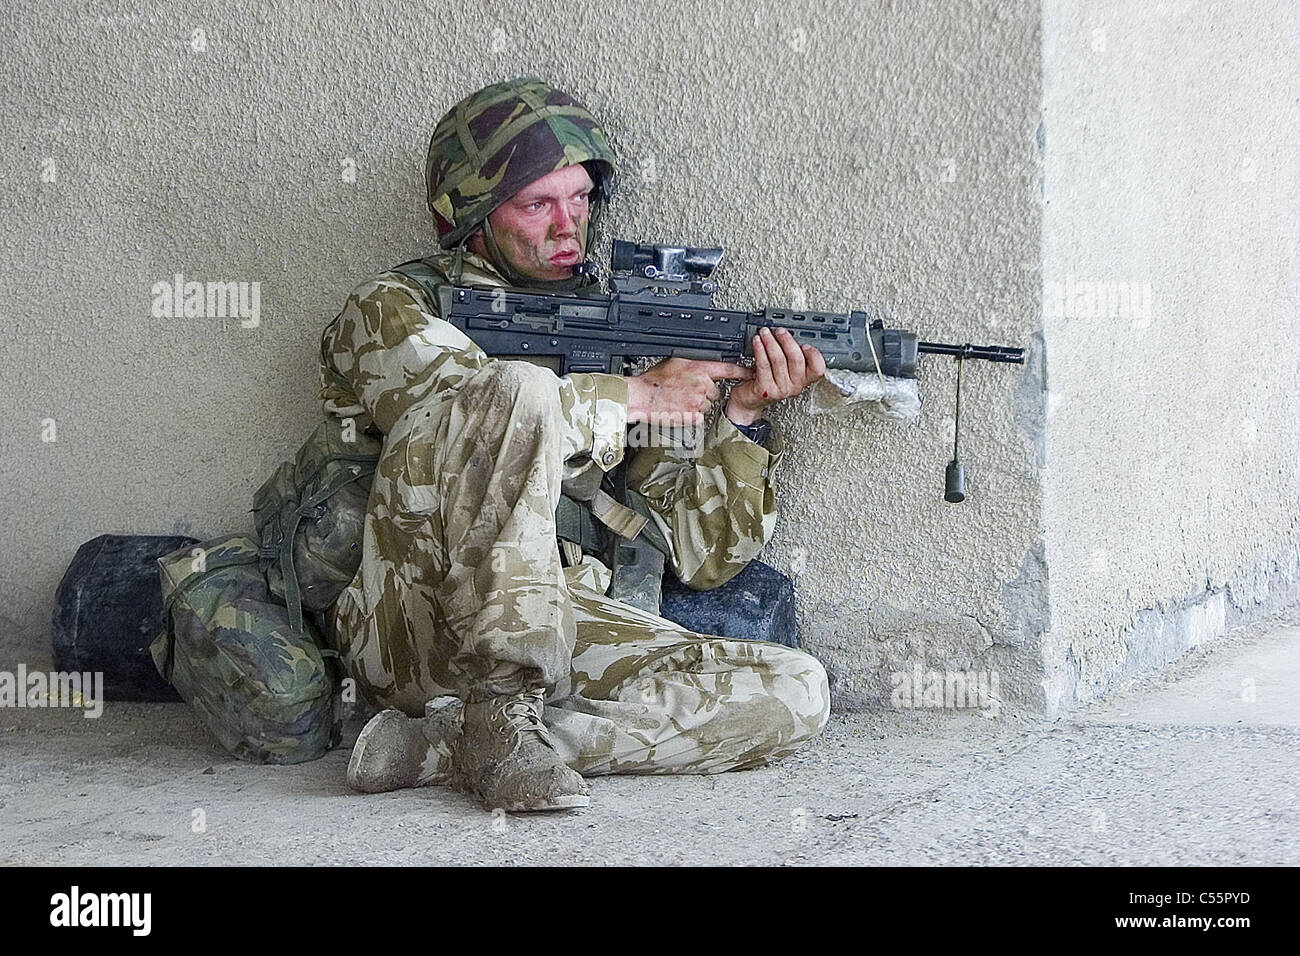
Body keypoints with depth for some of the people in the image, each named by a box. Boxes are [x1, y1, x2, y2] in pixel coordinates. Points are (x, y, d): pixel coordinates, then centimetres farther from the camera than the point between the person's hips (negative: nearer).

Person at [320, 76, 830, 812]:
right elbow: (465, 401, -15)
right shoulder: (393, 310, 11)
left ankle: (445, 746, -21)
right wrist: (637, 397, -6)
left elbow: (698, 552, 15)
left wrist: (743, 416, -1)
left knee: (796, 692, -16)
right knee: (523, 386, -25)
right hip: (415, 626, -5)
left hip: (559, 631, 5)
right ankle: (502, 708, -30)